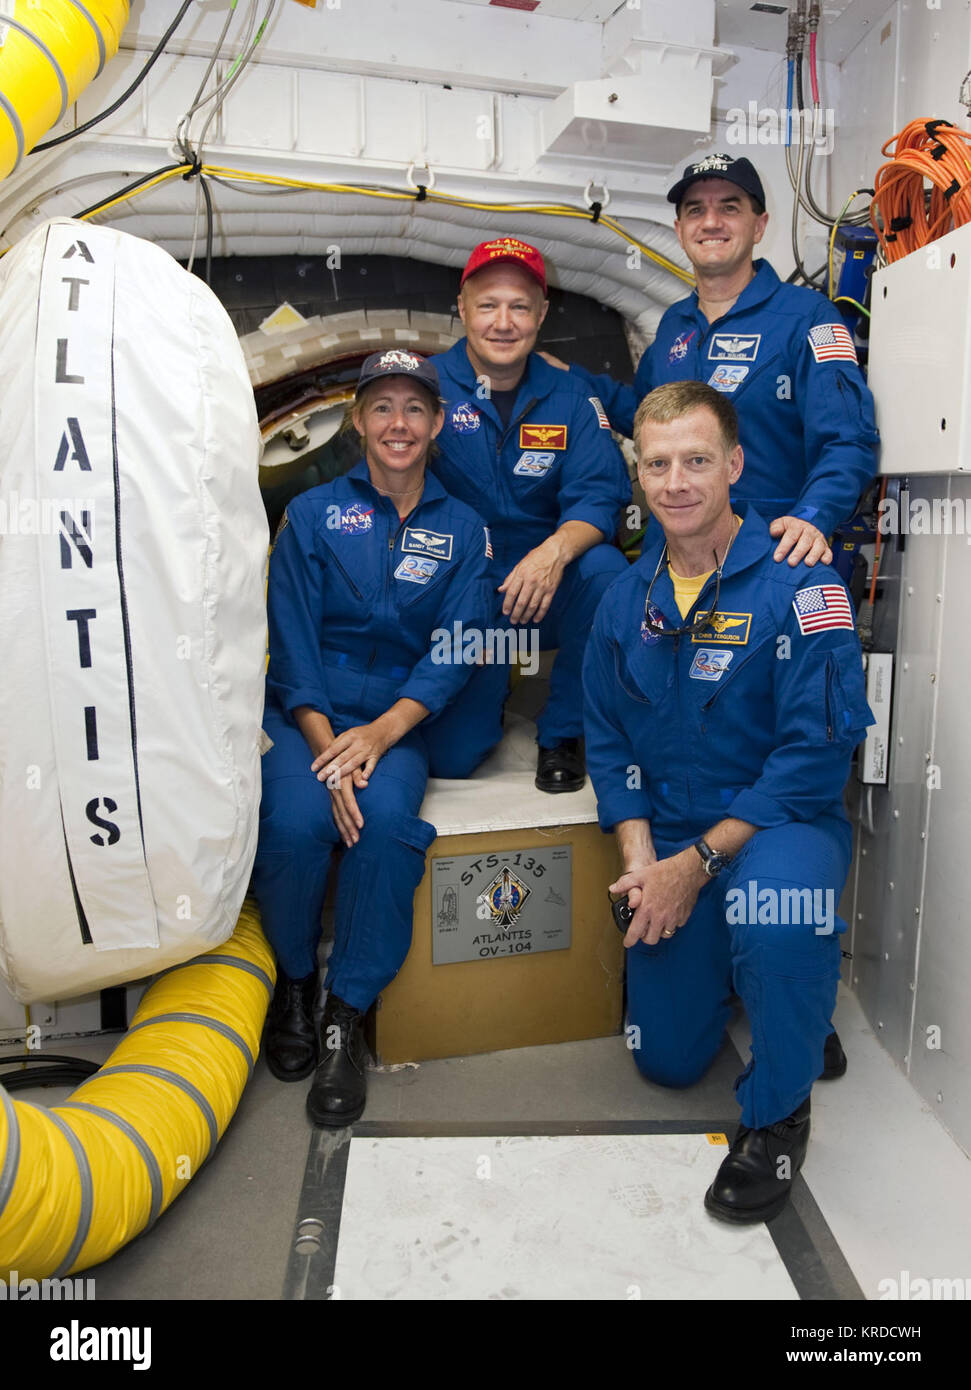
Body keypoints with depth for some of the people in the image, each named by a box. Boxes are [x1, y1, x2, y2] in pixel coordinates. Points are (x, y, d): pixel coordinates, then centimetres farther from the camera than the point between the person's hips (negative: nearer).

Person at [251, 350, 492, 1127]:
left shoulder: (462, 530, 10)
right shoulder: (312, 514, 7)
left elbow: (455, 654, -1)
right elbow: (294, 646, -1)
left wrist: (380, 734, -18)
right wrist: (326, 749, -17)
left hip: (398, 720, 0)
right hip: (304, 713, 0)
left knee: (386, 818, -31)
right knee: (296, 820, -29)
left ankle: (347, 1018, -13)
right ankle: (293, 980, 1)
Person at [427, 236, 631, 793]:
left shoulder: (570, 399, 3)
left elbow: (599, 495, -8)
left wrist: (554, 551, -31)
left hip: (549, 591, 2)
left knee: (604, 571, -32)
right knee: (453, 752, -14)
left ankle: (563, 731, -8)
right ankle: (491, 689, 24)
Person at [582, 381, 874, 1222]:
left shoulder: (800, 585, -15)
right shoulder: (627, 599, 2)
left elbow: (816, 752, -20)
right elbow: (608, 739, 6)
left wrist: (700, 861, -22)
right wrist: (640, 858, -8)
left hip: (781, 822, -4)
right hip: (667, 839, 5)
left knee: (775, 914, -40)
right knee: (670, 1061, 11)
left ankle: (778, 1114, -11)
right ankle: (726, 964, 44)